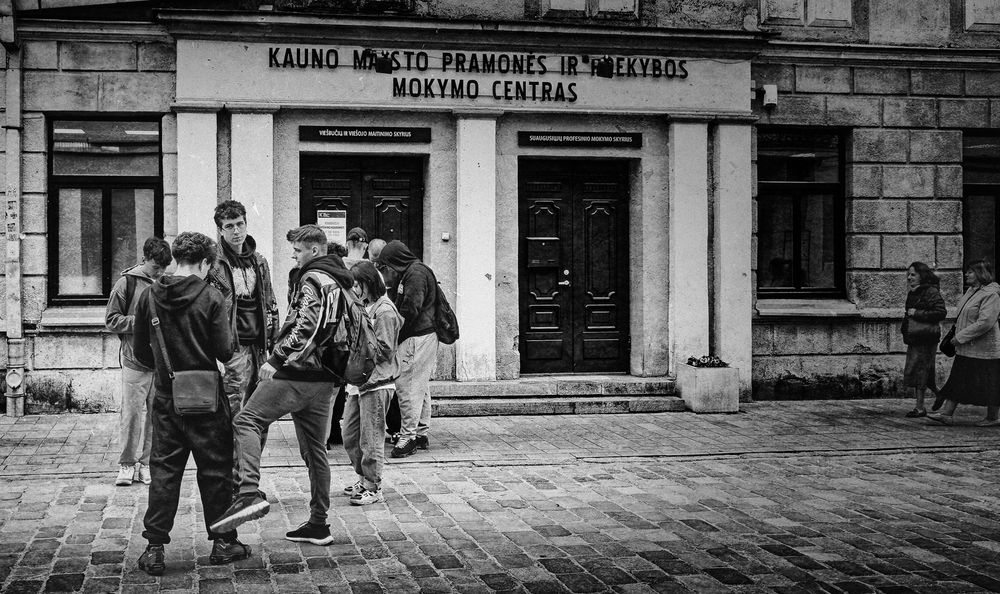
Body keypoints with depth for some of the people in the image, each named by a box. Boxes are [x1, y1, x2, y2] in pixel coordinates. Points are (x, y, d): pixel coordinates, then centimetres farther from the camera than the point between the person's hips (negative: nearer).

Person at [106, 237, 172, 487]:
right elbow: (111, 320, -1)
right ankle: (126, 465, 9)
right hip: (135, 360, -3)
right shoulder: (127, 283, -1)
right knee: (132, 412, -3)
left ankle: (147, 464, 14)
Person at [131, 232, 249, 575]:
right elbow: (224, 352, -12)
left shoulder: (149, 297, -1)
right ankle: (223, 542, 17)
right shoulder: (210, 298, -11)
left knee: (163, 470, 8)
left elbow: (140, 351, 6)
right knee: (215, 469, 9)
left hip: (166, 396, 3)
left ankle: (154, 547, 6)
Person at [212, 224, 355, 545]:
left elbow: (304, 327, -21)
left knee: (246, 421, -13)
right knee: (314, 449, 12)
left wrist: (275, 359, -20)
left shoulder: (312, 279, -7)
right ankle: (318, 524, 17)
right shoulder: (339, 281, 22)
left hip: (297, 373, -9)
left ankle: (250, 493, -29)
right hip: (324, 378, 10)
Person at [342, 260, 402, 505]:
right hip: (357, 382, 9)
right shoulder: (362, 306, 15)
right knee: (350, 437, 14)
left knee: (370, 439, -2)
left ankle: (373, 488, 7)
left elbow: (384, 350, -16)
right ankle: (364, 479, 29)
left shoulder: (384, 311, -12)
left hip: (376, 383, -9)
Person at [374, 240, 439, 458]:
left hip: (417, 338, -11)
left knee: (407, 385, -9)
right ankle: (422, 434, 21)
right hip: (424, 336, 11)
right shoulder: (410, 272, 19)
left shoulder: (415, 274, -14)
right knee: (420, 387, 14)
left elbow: (410, 311, -19)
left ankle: (408, 437, -6)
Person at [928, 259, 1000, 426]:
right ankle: (946, 414, 10)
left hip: (983, 349, -10)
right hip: (966, 349, 10)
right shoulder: (971, 290, 10)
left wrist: (960, 337, -22)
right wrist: (957, 334, 13)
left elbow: (985, 322, -26)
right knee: (957, 381, 8)